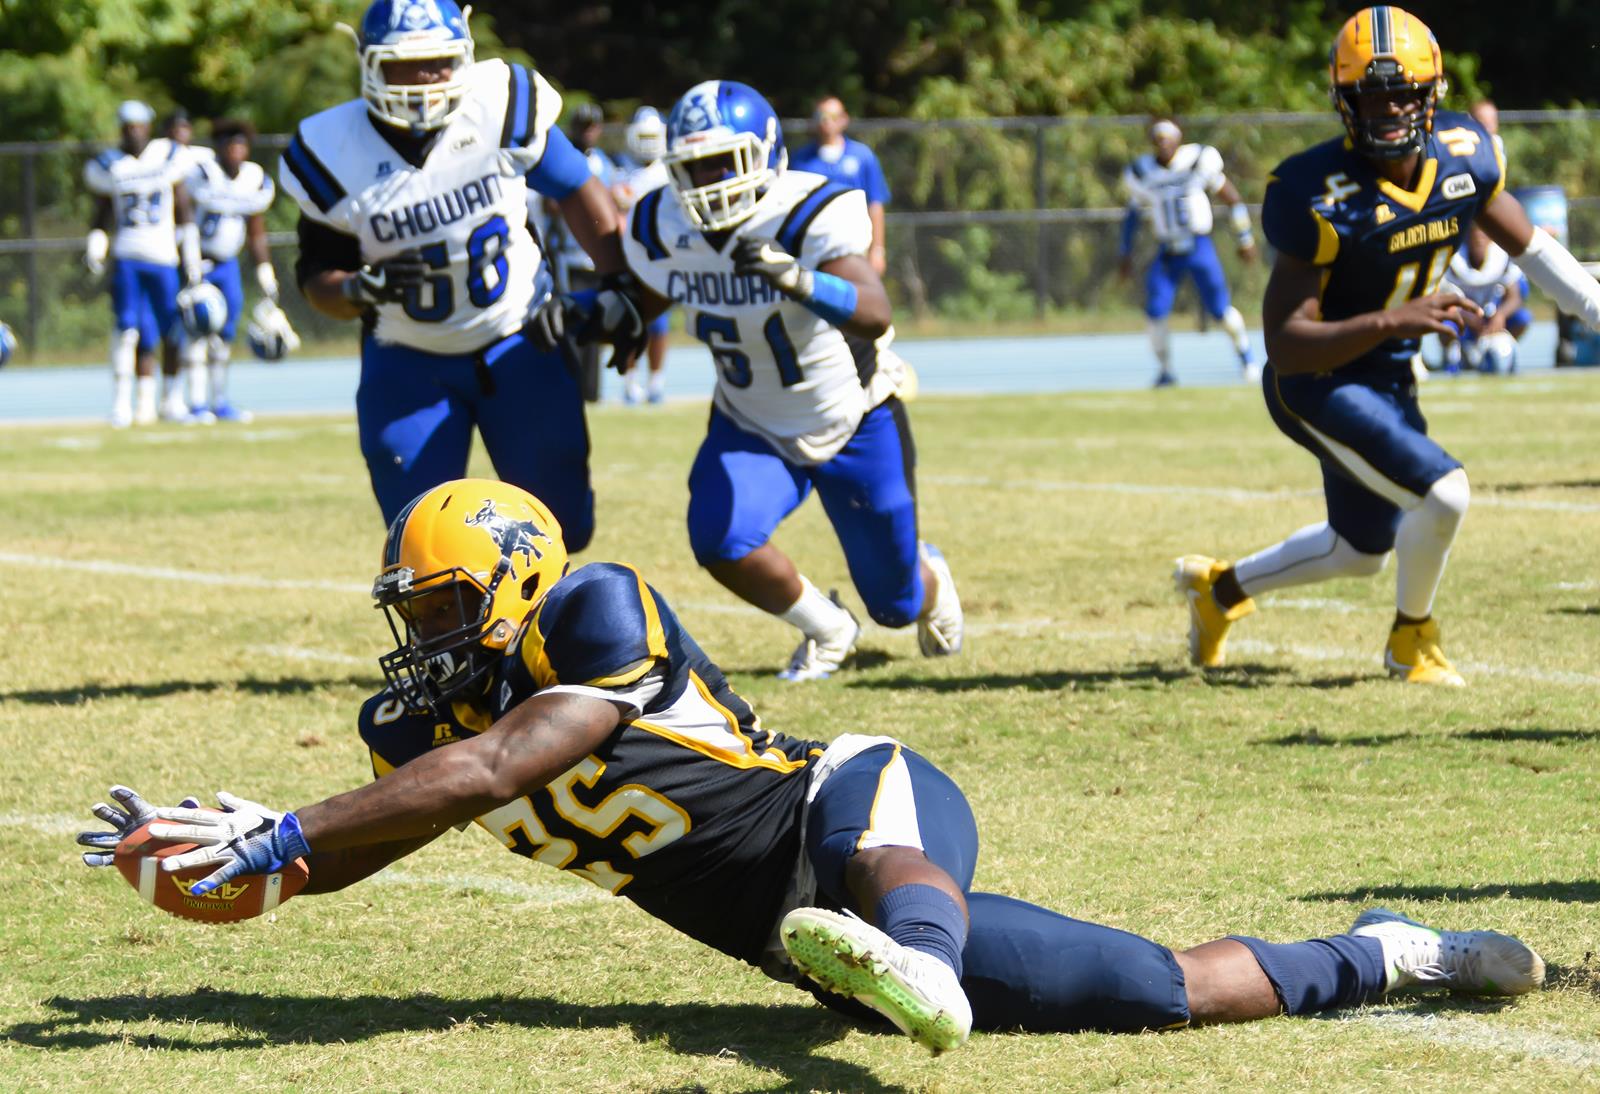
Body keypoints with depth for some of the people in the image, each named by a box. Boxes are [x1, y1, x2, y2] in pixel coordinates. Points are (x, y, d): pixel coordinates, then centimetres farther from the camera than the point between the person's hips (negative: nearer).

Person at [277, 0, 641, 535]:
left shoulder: (502, 109, -17)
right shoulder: (336, 157, -17)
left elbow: (576, 190, -1)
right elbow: (317, 279, -7)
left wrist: (617, 285, -5)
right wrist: (360, 290, -29)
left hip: (517, 345, 1)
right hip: (408, 363, -1)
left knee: (562, 524, 4)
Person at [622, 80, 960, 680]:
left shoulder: (812, 218, -31)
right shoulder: (662, 232, -14)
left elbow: (875, 313, -46)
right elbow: (644, 301, 8)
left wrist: (802, 283, -64)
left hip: (855, 425, -3)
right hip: (753, 427, 4)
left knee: (897, 603, 7)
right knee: (720, 541, -26)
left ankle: (929, 577, 51)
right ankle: (828, 631, 7)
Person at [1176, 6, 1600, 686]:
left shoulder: (1462, 156, -10)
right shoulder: (1321, 198, -29)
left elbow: (1529, 247, 8)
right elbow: (1287, 343, -29)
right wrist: (1394, 321, -40)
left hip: (1386, 380, 8)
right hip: (1317, 384, -8)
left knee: (1361, 552, 22)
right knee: (1441, 494, -22)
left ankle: (1219, 586, 46)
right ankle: (1411, 640, 6)